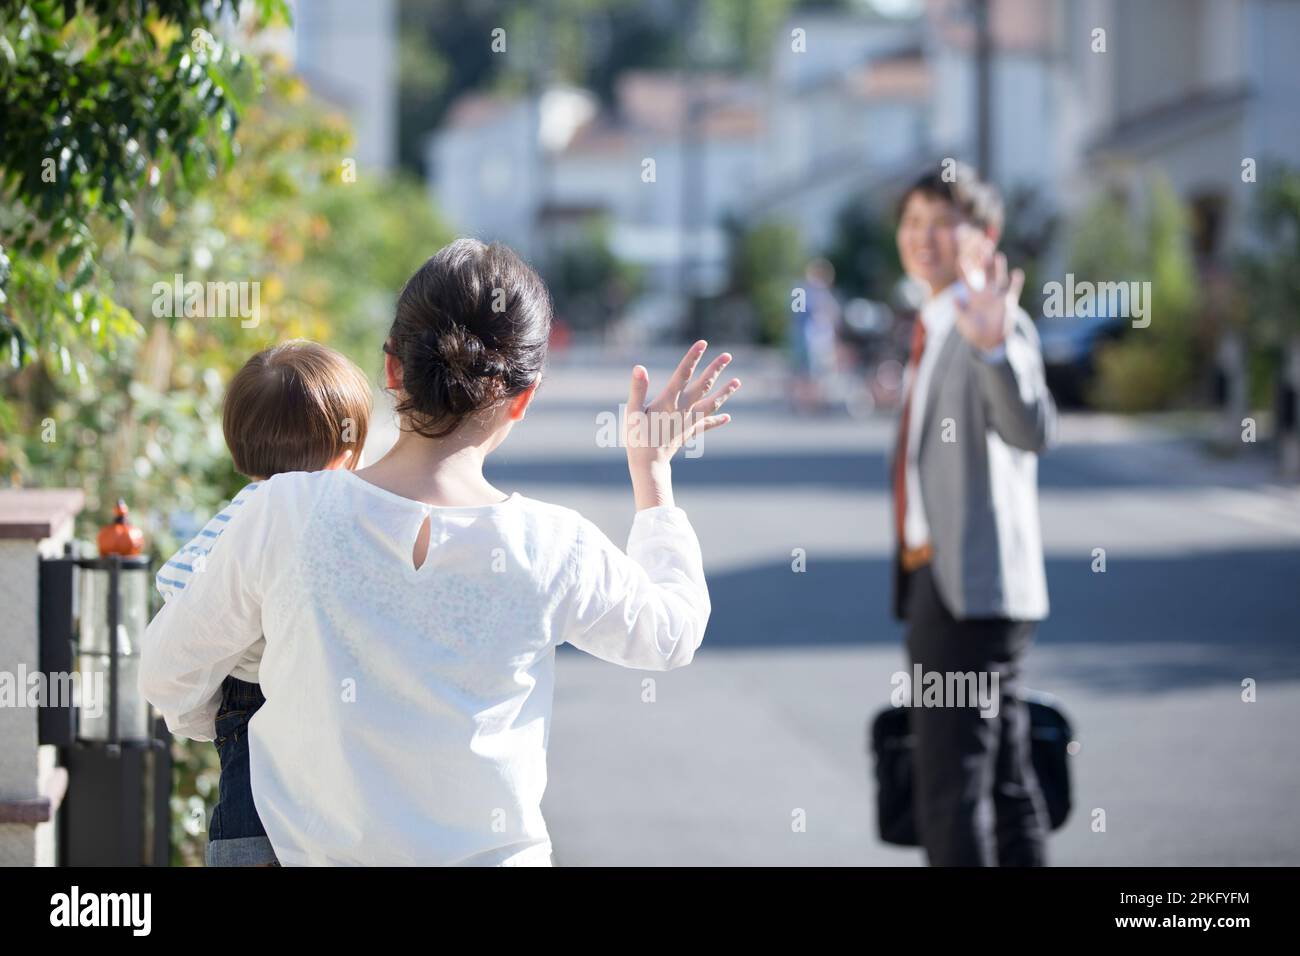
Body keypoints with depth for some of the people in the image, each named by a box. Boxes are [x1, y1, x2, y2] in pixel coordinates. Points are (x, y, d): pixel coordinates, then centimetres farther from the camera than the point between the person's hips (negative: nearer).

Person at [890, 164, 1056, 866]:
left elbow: (1032, 430, -30)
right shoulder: (933, 330, 18)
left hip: (972, 587, -10)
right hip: (936, 579, 10)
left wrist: (994, 345, -49)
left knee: (951, 792, -13)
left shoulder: (998, 323, -12)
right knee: (1003, 786, 14)